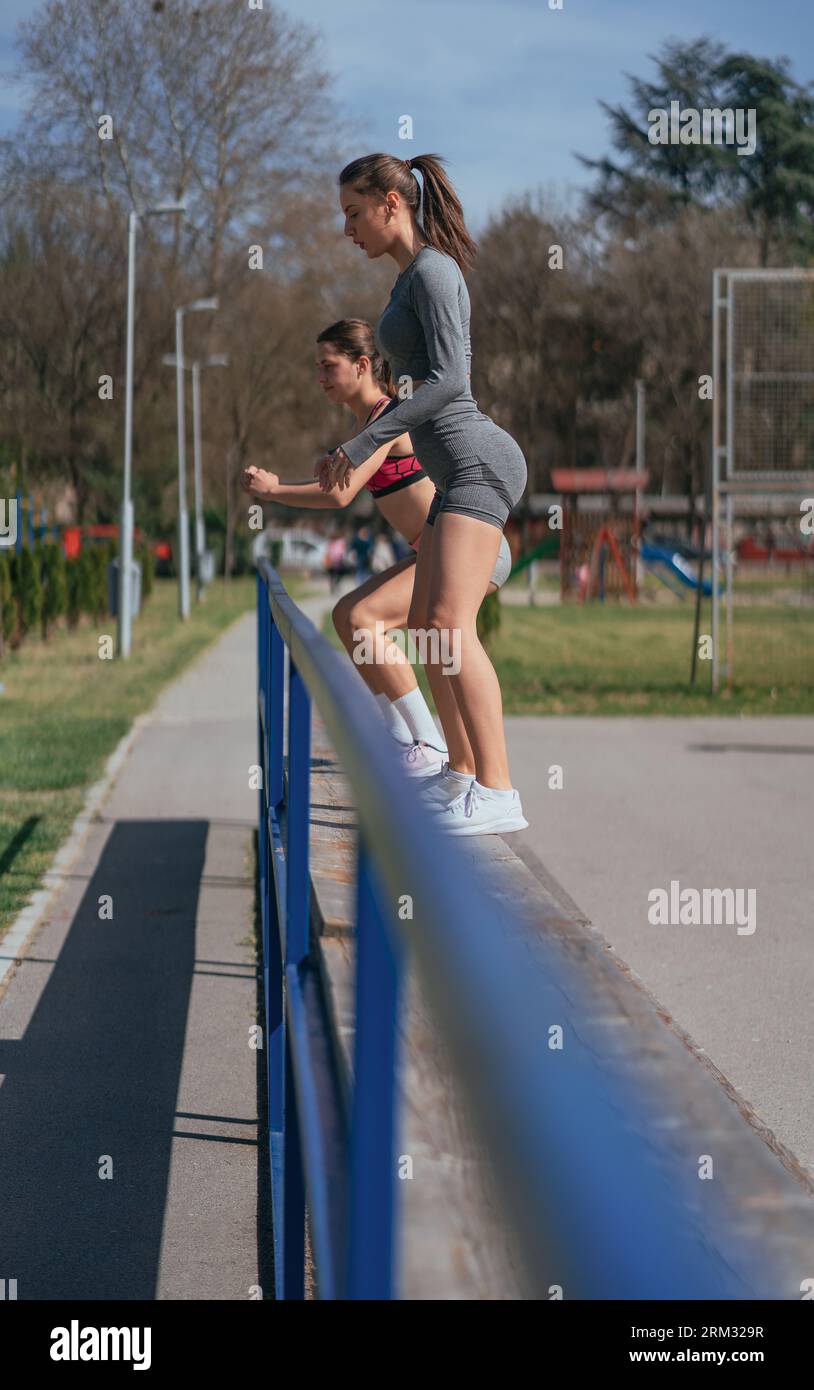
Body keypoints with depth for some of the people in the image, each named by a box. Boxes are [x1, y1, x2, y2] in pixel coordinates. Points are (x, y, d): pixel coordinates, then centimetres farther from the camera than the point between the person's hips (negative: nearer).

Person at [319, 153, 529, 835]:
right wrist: (365, 438, 24)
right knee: (426, 626, 14)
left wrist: (364, 443, -17)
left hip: (478, 460, -11)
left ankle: (497, 794, -27)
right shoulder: (411, 278, 20)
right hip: (460, 473, 11)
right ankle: (463, 771, 24)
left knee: (449, 623, -21)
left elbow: (449, 379, -19)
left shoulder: (433, 272, -9)